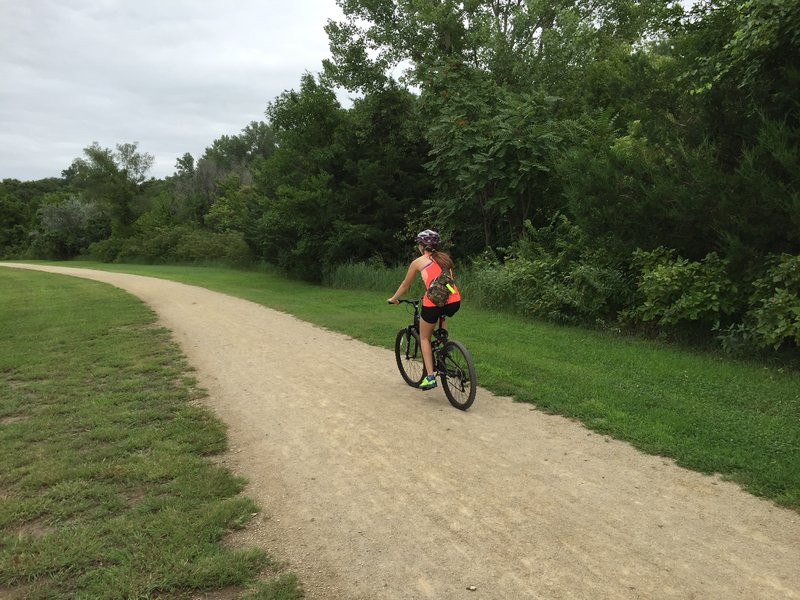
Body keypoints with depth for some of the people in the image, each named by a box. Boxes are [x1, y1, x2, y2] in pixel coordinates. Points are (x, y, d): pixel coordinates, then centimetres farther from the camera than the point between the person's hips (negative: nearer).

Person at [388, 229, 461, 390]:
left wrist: (394, 299, 39)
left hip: (433, 303, -3)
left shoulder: (418, 262, 12)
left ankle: (430, 377, 10)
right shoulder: (445, 258, 20)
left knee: (424, 338, 19)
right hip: (454, 302, 4)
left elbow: (405, 285, 22)